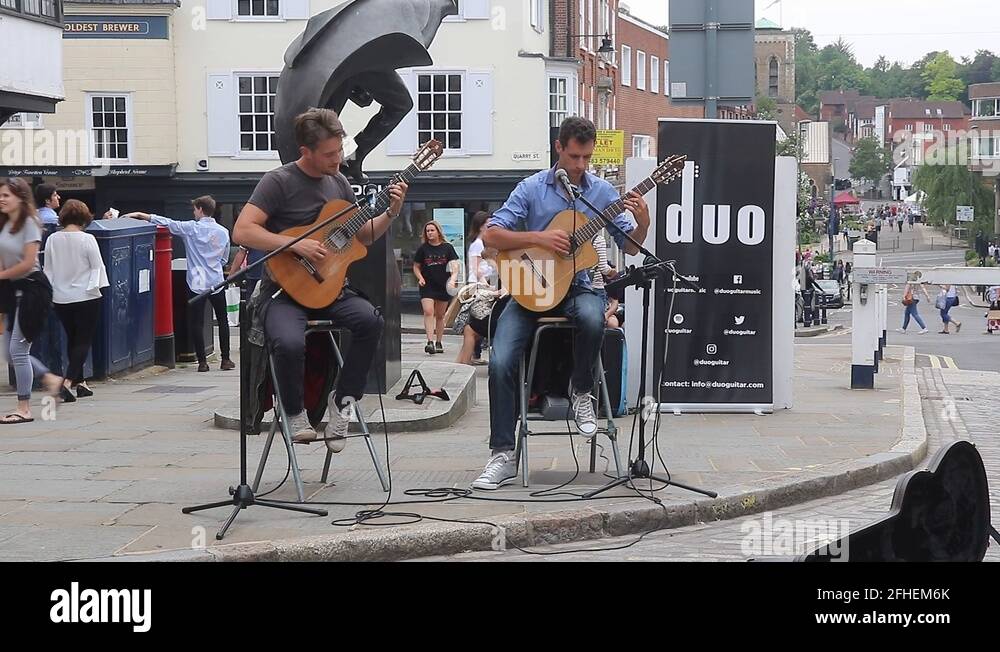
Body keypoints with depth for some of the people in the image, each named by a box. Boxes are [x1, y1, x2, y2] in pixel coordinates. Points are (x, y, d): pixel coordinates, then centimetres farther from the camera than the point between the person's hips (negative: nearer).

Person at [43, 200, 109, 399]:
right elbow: (97, 267, -9)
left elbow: (48, 269, 9)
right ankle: (68, 382, -16)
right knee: (83, 341, -1)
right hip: (86, 298, -5)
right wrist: (94, 285, 4)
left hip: (61, 299, 5)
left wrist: (49, 291, 17)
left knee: (72, 340, 18)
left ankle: (80, 383, 23)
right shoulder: (87, 239, -12)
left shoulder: (52, 239, 1)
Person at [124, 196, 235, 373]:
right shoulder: (223, 232, 4)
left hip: (197, 283, -3)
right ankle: (226, 360, 12)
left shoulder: (191, 228, -7)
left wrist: (141, 215, -1)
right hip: (217, 282, 3)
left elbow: (167, 223, -6)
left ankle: (202, 361, 3)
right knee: (222, 320, 12)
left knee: (197, 322, 3)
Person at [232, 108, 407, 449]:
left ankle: (342, 399, -6)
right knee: (290, 342, -35)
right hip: (283, 289, -5)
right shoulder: (279, 182, -9)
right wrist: (297, 244, -23)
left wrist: (391, 213, 1)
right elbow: (242, 232, -18)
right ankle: (295, 413, -6)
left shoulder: (339, 183, 10)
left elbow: (363, 236, 19)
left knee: (371, 320, -24)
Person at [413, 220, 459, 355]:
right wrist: (420, 278, -9)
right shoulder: (422, 249, 2)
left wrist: (453, 277, -14)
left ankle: (438, 343, 20)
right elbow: (416, 266, 8)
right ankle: (430, 342, -24)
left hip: (444, 286, 1)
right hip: (427, 286, -1)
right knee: (428, 312, -18)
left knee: (440, 315, 10)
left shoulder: (447, 247, 3)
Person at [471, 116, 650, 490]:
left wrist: (643, 224, -16)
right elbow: (491, 236, -6)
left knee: (592, 318, -37)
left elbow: (630, 247, 5)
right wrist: (539, 238, -17)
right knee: (500, 363, -20)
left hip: (575, 287, 1)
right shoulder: (532, 188, 1)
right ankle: (503, 455, -12)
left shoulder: (602, 191, 6)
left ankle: (581, 392, -9)